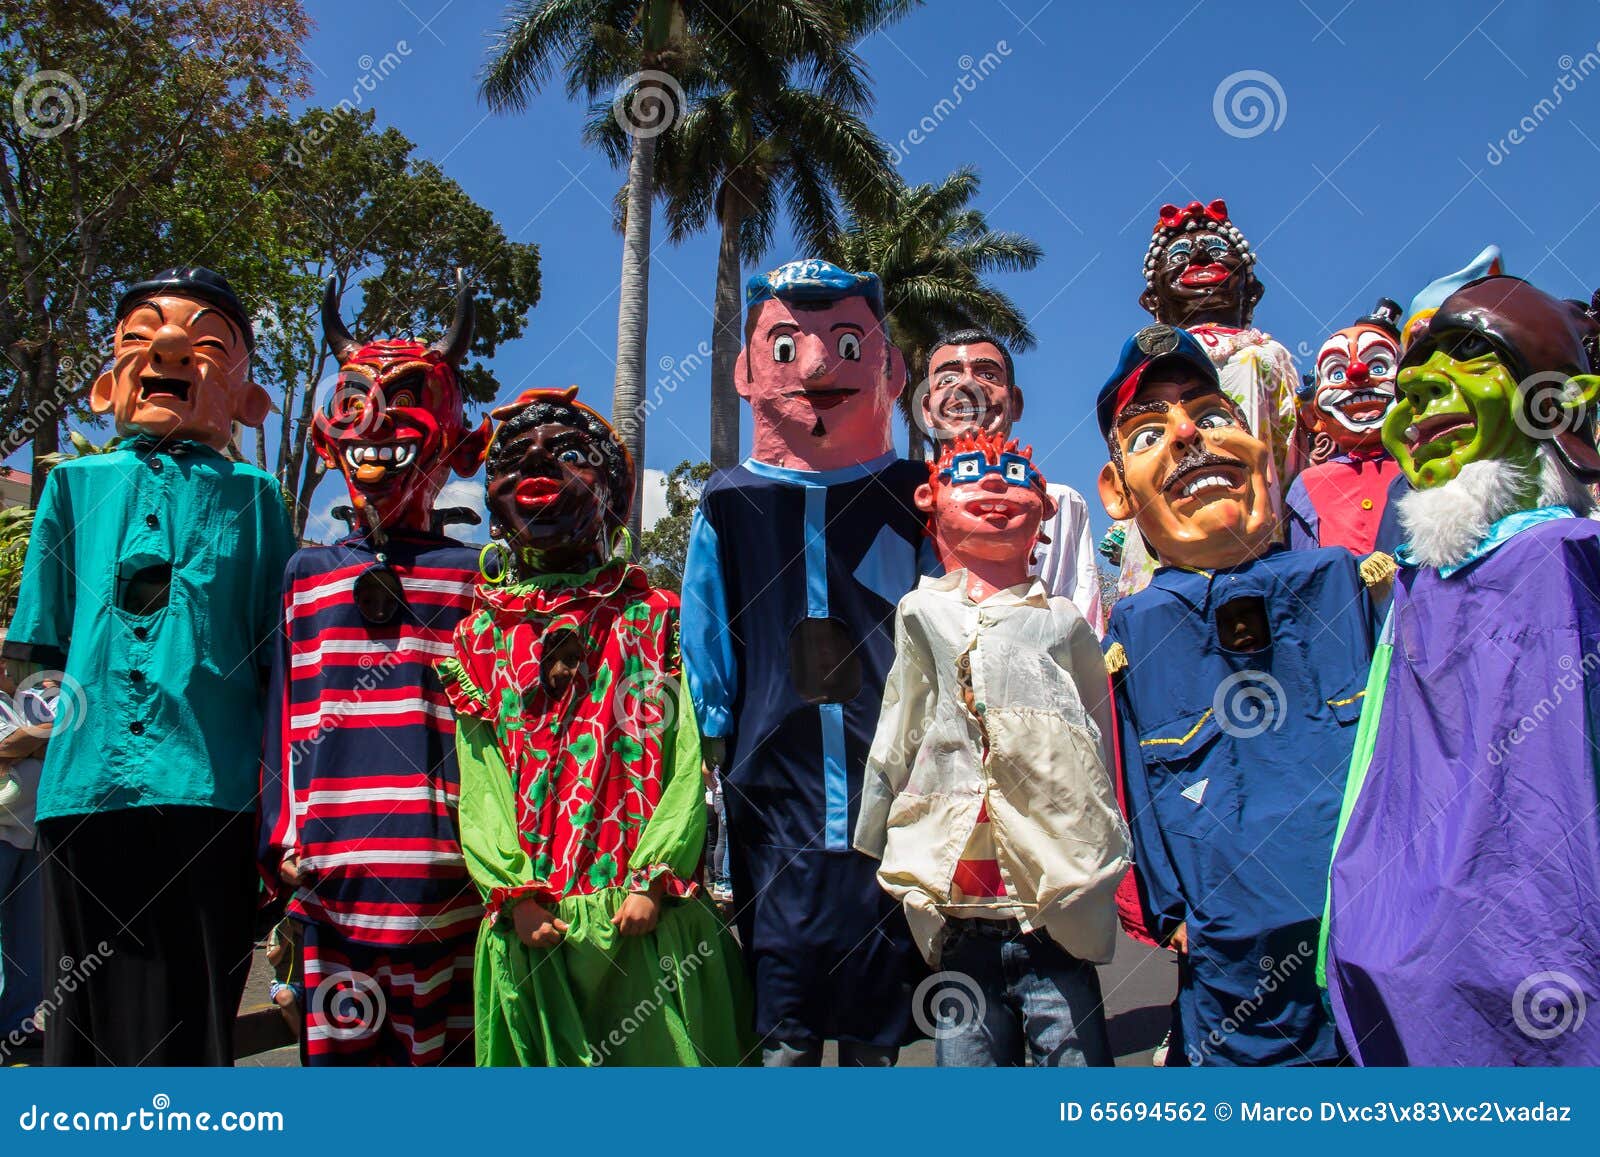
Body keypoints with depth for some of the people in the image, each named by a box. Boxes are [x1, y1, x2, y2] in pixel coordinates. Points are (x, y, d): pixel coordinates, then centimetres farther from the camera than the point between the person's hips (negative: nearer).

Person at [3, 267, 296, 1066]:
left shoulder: (251, 495, 8)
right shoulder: (77, 483, 14)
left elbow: (278, 659, 7)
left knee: (192, 1010, 4)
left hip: (207, 783, -2)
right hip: (85, 782, 2)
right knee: (87, 1008, 9)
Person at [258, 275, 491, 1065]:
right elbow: (284, 716, 13)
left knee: (444, 1040, 4)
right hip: (333, 859, 2)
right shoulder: (306, 577, 13)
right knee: (339, 1035, 5)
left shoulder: (474, 578, 7)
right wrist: (283, 835, 5)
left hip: (443, 859, -2)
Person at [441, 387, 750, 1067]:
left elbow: (686, 764, -2)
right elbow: (479, 786, 4)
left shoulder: (652, 617, 5)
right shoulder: (484, 633, 10)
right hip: (531, 920, 2)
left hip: (644, 915, -1)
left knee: (656, 1056, 3)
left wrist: (651, 880, -12)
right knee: (542, 1057, 9)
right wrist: (514, 893, -7)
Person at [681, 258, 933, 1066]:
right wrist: (721, 742, 6)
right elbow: (705, 654, 10)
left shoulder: (911, 500, 4)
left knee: (876, 1037, 11)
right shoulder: (729, 507, 5)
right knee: (784, 1033, 7)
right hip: (776, 810, 0)